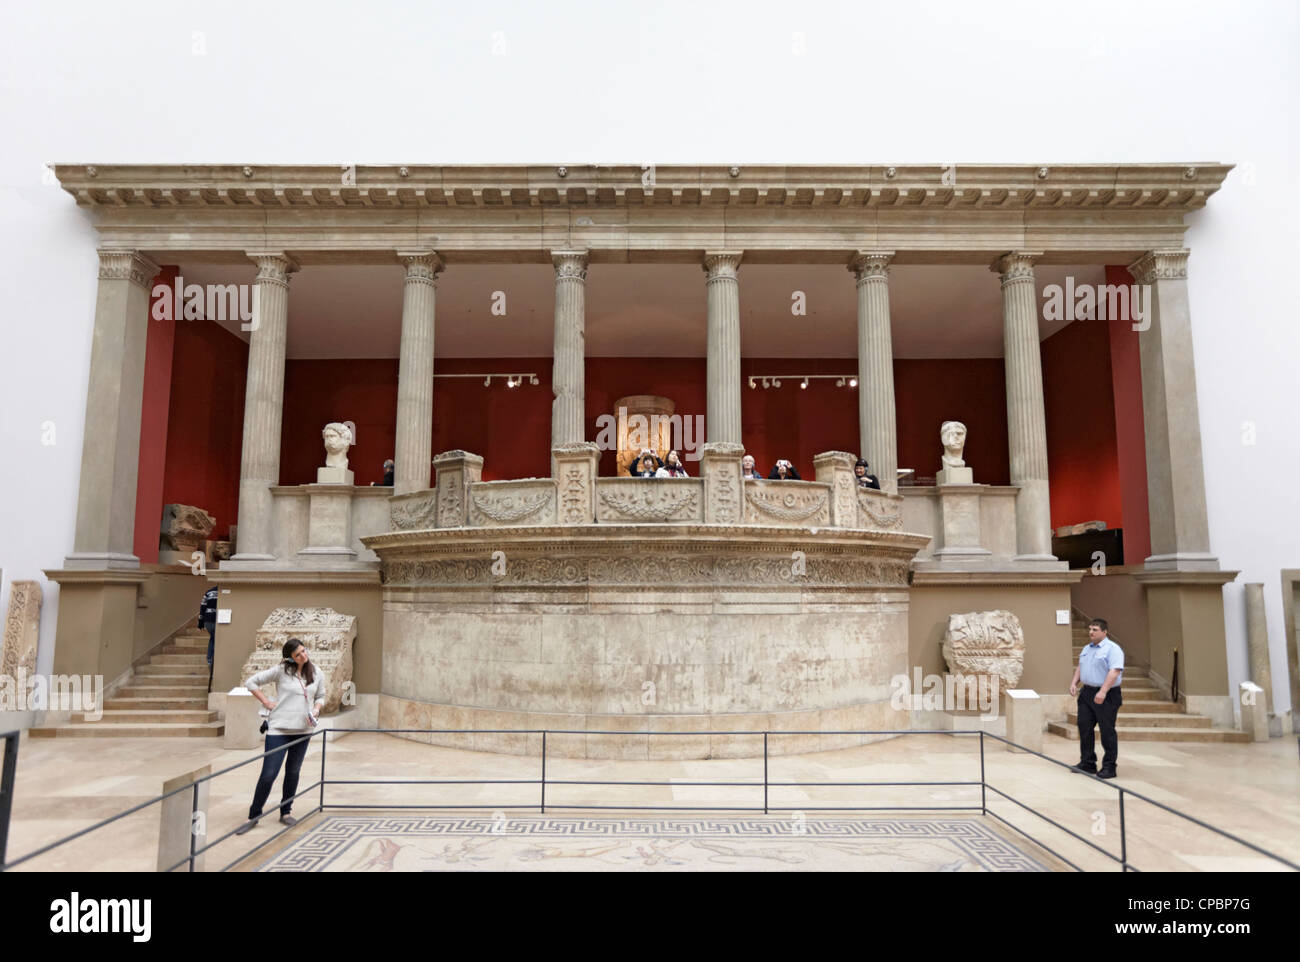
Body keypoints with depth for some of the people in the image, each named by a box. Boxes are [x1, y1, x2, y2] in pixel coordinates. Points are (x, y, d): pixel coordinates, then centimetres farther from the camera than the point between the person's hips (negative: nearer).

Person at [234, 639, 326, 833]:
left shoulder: (316, 673, 4)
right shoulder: (281, 671, -7)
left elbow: (321, 697, 15)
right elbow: (251, 682, -1)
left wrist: (316, 709, -5)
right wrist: (267, 702, -6)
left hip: (303, 730, 4)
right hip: (279, 729, -4)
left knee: (293, 772, 13)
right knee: (268, 774, -3)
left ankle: (285, 812, 28)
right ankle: (254, 815, 13)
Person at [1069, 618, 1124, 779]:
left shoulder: (1112, 649, -11)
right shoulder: (1087, 648, 16)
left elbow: (1114, 672, -21)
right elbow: (1080, 668, 22)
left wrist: (1102, 691, -28)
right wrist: (1074, 683, 7)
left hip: (1106, 696, -8)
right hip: (1087, 693, 8)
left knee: (1107, 732, 0)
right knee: (1084, 728, 9)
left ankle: (1109, 767, 10)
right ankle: (1087, 763, 19)